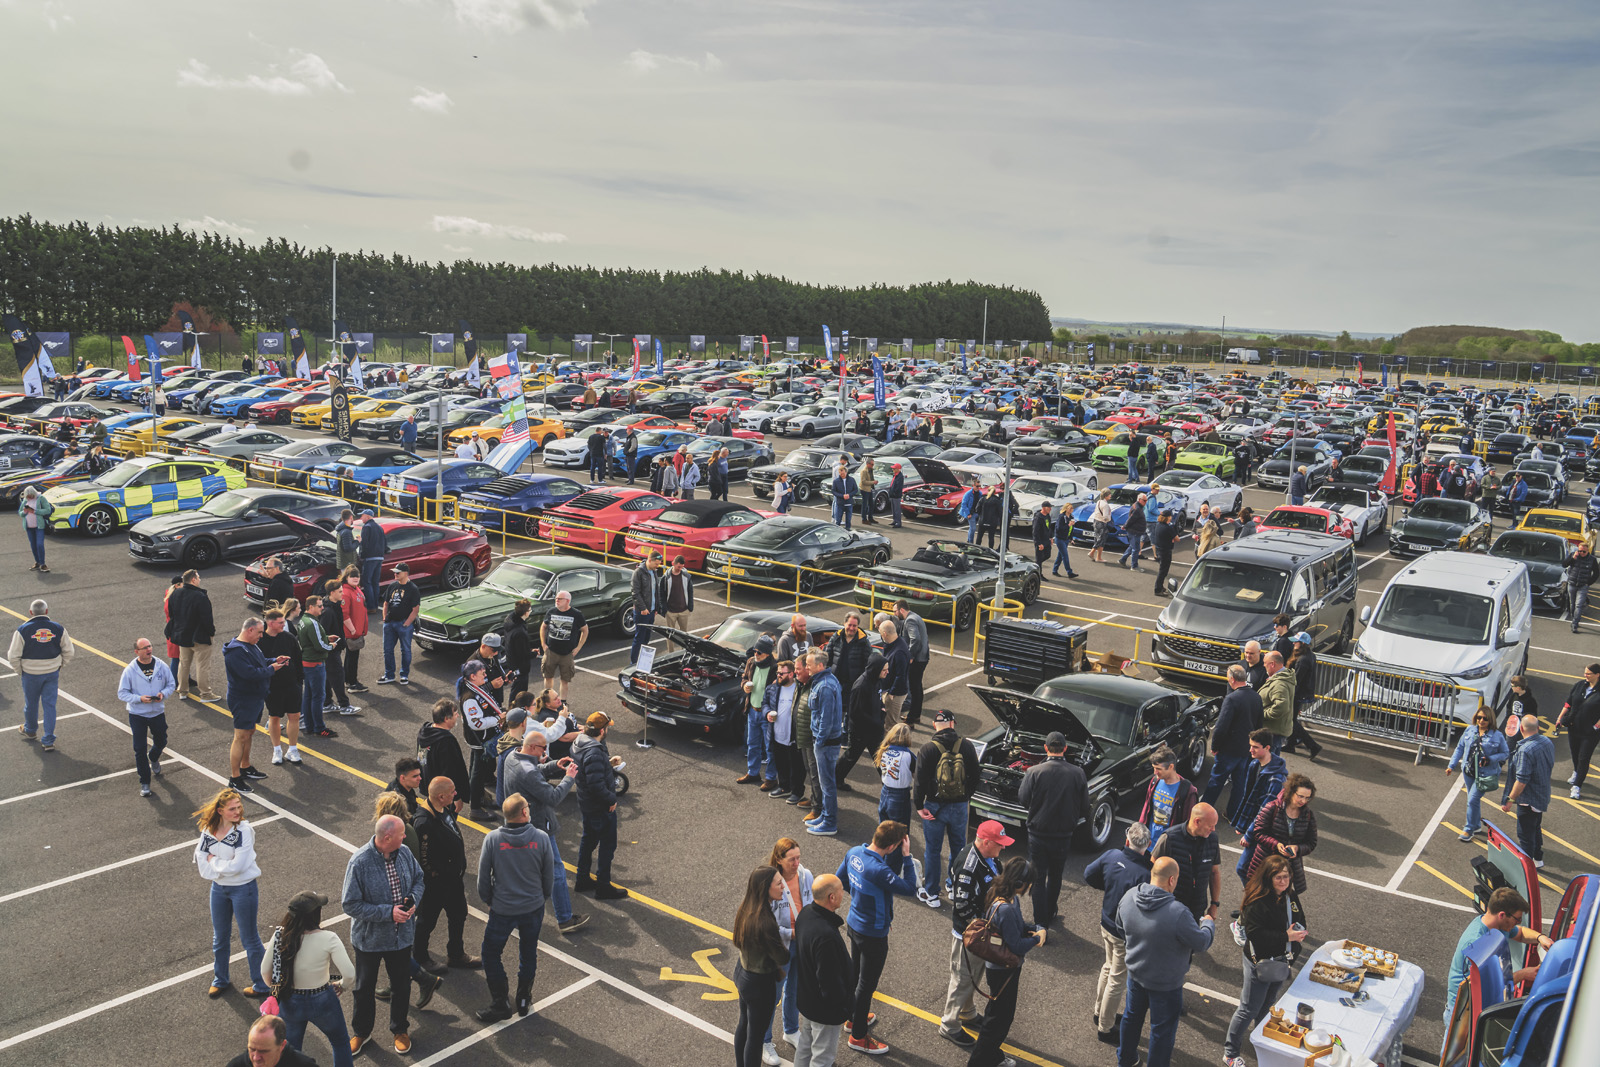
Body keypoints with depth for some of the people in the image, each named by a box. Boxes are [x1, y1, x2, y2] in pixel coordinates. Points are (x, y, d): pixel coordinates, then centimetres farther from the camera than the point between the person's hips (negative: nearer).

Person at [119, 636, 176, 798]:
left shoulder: (161, 666, -5)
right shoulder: (130, 670, -12)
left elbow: (172, 684, 5)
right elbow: (122, 693, -8)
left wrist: (163, 694, -16)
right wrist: (139, 698, -24)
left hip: (158, 712, 3)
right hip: (137, 714, -3)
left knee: (161, 742, 20)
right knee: (140, 749, -1)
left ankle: (154, 759, 55)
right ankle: (144, 783, 9)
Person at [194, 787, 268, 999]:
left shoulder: (244, 830, -21)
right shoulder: (208, 830, -5)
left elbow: (237, 865, -25)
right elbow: (201, 859, -6)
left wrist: (214, 862, -12)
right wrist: (223, 868, -18)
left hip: (243, 888, -5)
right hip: (218, 888, 6)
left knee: (249, 939, 7)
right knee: (220, 938, 22)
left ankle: (261, 985, 22)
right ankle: (220, 980, 43)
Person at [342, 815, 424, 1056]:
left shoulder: (404, 853, -13)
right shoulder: (359, 862, -27)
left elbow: (418, 878, 5)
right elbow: (350, 904, -22)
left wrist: (413, 899, -15)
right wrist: (388, 912, -26)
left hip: (401, 935, 3)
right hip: (370, 939, -3)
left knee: (401, 984, 20)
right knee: (364, 988, 19)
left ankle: (400, 1030, 43)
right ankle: (362, 1032, 44)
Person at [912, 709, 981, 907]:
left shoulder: (929, 749, -13)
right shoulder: (966, 746, -5)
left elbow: (920, 780, -13)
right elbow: (974, 776, 3)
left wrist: (918, 805, -7)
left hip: (935, 807, -3)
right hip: (960, 806, 3)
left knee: (932, 850, 10)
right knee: (958, 848, 19)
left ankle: (931, 894, 17)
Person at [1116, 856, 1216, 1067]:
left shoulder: (1129, 897, -16)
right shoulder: (1178, 913, -36)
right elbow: (1201, 943, -21)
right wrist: (1209, 923, -1)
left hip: (1135, 974, 6)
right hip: (1165, 984, -6)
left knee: (1132, 1017, 28)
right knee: (1162, 1029, 17)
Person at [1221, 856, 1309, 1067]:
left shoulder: (1291, 895, 0)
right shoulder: (1257, 901, -25)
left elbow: (1300, 919, 12)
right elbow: (1255, 933, -29)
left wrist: (1299, 932, -10)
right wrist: (1285, 936, -32)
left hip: (1282, 961, 7)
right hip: (1260, 962, -7)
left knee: (1268, 1004, 25)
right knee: (1249, 1009, 0)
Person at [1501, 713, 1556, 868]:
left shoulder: (1525, 750, -30)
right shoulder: (1548, 742, -3)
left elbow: (1522, 780, -28)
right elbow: (1552, 766, 14)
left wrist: (1511, 800, -20)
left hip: (1528, 800, -9)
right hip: (1543, 796, 9)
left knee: (1525, 834, 3)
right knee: (1536, 828, 25)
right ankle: (1538, 860, 39)